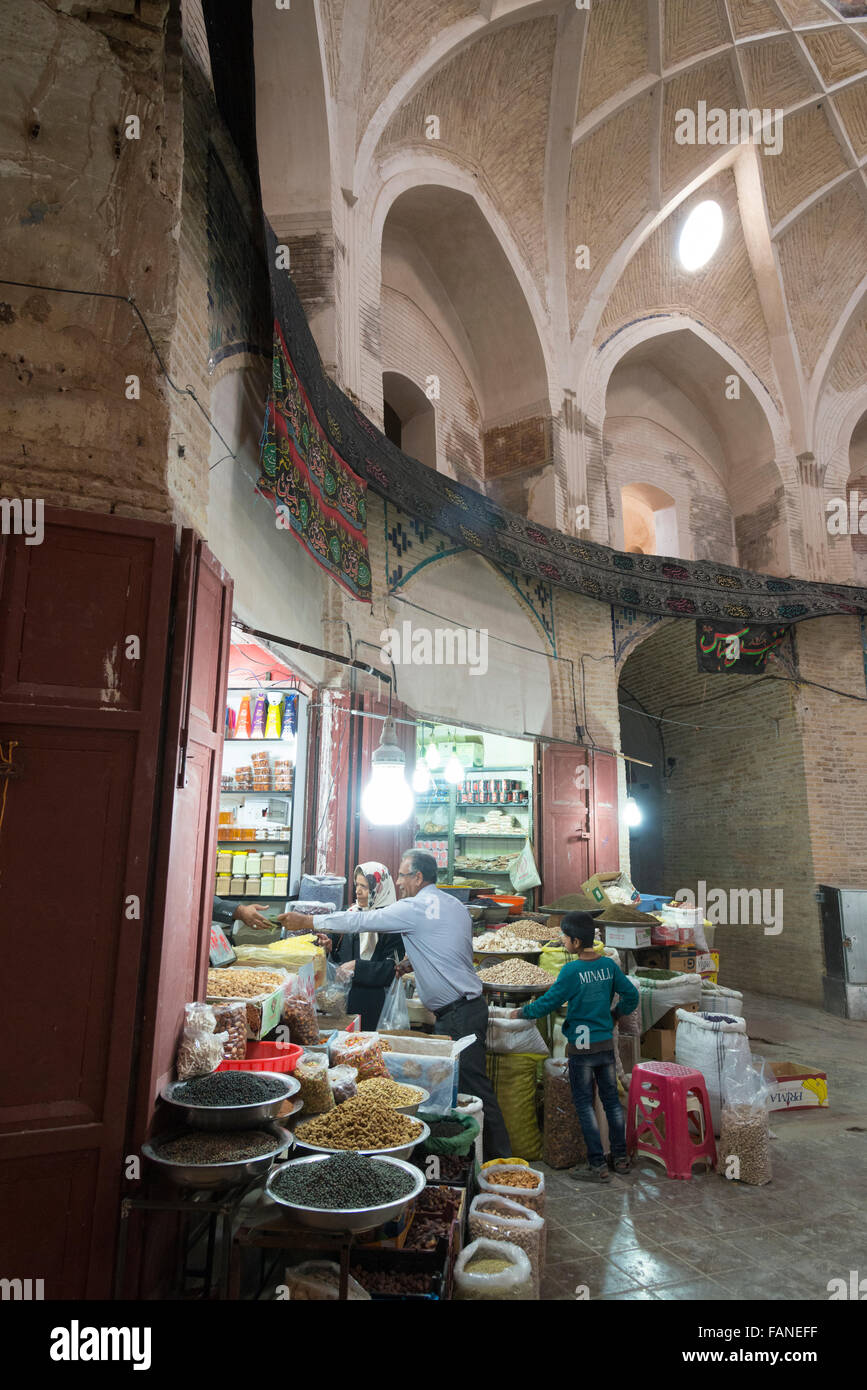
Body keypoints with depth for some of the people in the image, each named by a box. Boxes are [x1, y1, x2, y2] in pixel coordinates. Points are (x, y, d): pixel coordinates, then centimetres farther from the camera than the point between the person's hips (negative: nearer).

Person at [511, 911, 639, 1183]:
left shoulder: (572, 970, -18)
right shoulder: (608, 965, -2)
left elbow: (548, 1003, -13)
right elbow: (631, 995, 6)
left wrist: (521, 1013, 2)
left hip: (581, 1046, -6)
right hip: (606, 1044, 6)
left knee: (584, 1104, 5)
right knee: (611, 1099, 16)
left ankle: (598, 1166, 8)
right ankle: (621, 1158, 25)